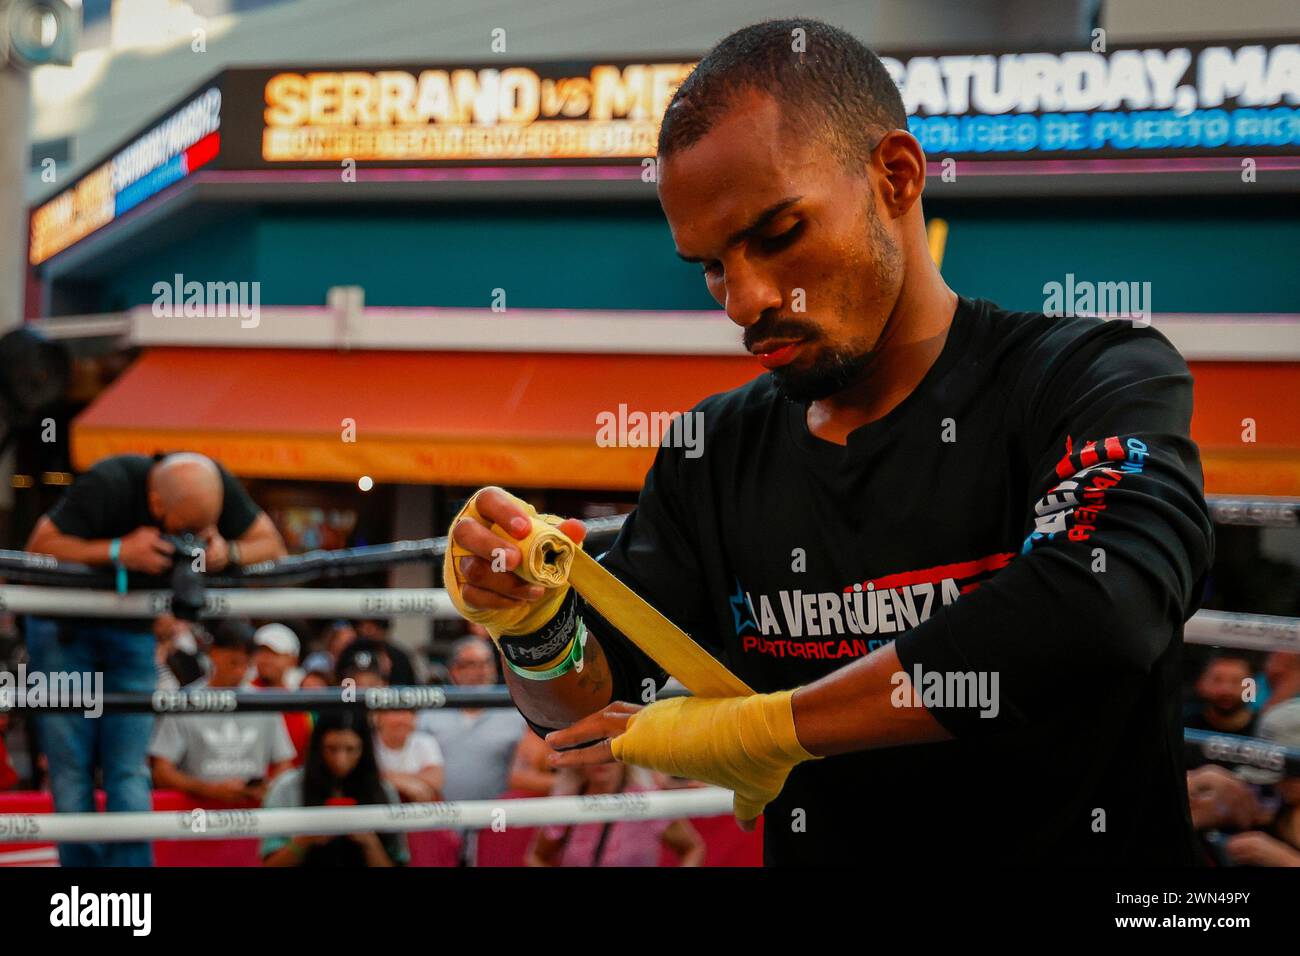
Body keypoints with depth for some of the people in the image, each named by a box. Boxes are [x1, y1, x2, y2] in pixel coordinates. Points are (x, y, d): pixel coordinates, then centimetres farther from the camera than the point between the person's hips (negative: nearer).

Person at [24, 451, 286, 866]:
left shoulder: (217, 486, -17)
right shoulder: (108, 485, -30)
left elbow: (272, 545, -9)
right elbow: (39, 548, -27)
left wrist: (228, 552, -31)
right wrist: (118, 552, -40)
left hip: (133, 630, 3)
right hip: (64, 627, -3)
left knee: (130, 773, -6)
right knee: (71, 772, -6)